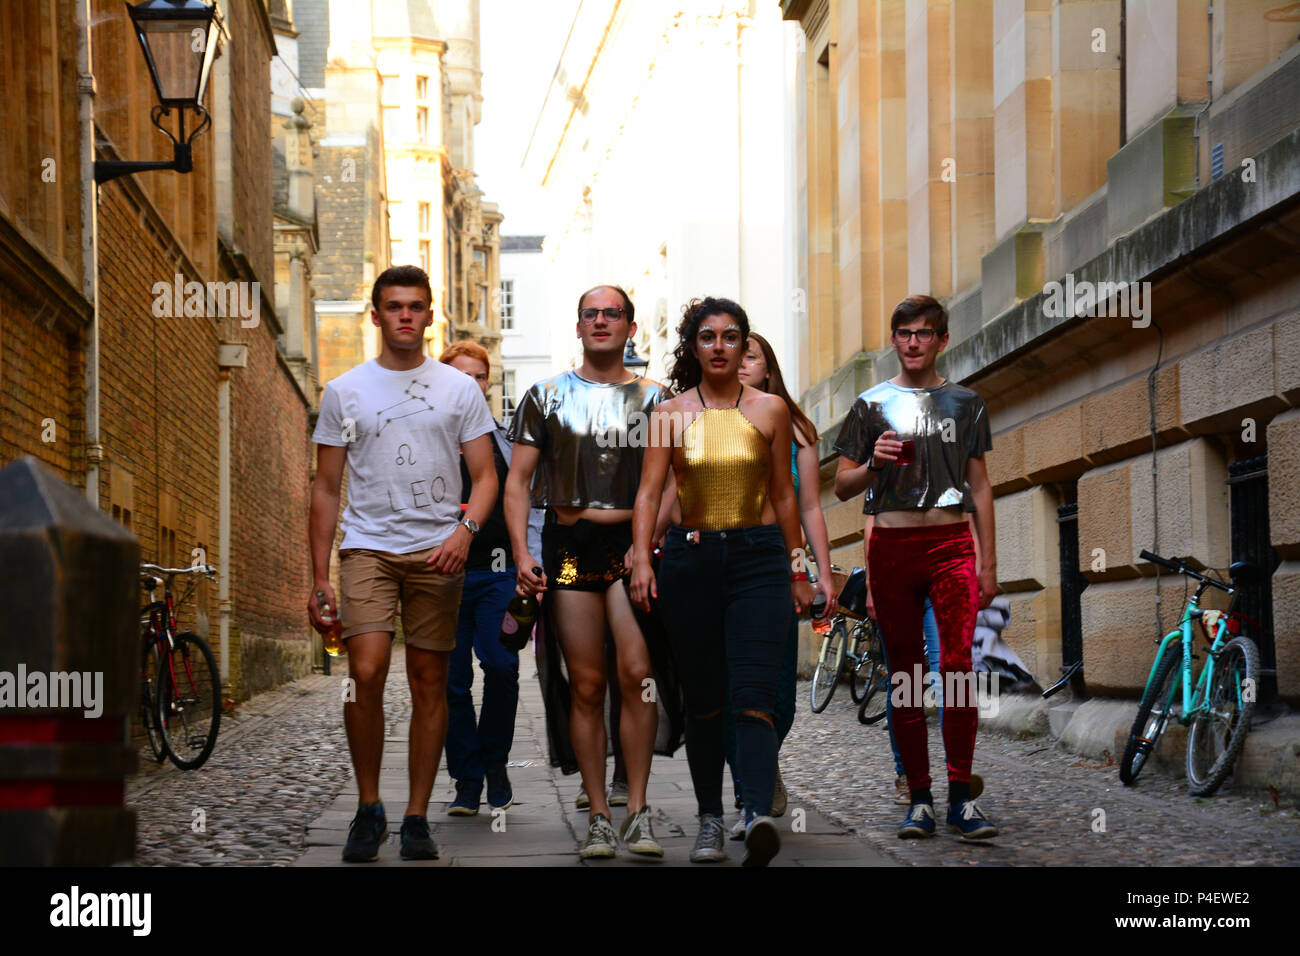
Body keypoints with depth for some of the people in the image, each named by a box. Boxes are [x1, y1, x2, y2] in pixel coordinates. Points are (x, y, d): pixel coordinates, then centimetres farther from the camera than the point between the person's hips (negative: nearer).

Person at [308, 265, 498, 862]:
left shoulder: (458, 389, 9)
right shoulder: (343, 392, 9)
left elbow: (485, 476, 7)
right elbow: (325, 489, 10)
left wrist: (465, 529, -14)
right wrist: (319, 578, 4)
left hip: (437, 550, 1)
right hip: (367, 545, -1)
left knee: (429, 681, 3)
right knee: (366, 673, -15)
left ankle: (417, 818, 11)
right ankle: (368, 809, 1)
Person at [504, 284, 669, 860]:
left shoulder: (652, 398, 11)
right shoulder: (546, 397, 12)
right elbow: (517, 481, 9)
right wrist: (521, 553, -4)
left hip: (632, 541, -1)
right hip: (570, 545, 1)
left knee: (635, 671, -15)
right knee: (587, 684, 0)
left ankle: (637, 813, -9)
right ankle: (598, 816, 6)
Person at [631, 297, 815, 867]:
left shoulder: (769, 410, 6)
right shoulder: (671, 413, 5)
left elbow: (782, 493, 11)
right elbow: (649, 490, -1)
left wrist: (797, 571, 12)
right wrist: (641, 558, -14)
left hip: (758, 556, -1)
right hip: (690, 557, 1)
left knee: (753, 693, -15)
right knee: (703, 698, 6)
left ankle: (759, 817, -28)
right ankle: (710, 819, 15)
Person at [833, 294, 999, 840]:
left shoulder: (964, 403, 13)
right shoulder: (872, 404, 11)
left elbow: (979, 485, 14)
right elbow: (842, 487, 11)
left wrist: (988, 562, 8)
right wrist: (873, 464, -11)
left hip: (951, 544, -1)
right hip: (892, 544, 1)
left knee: (957, 664, -15)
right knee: (903, 674, 2)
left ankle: (960, 798, -12)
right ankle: (919, 799, 8)